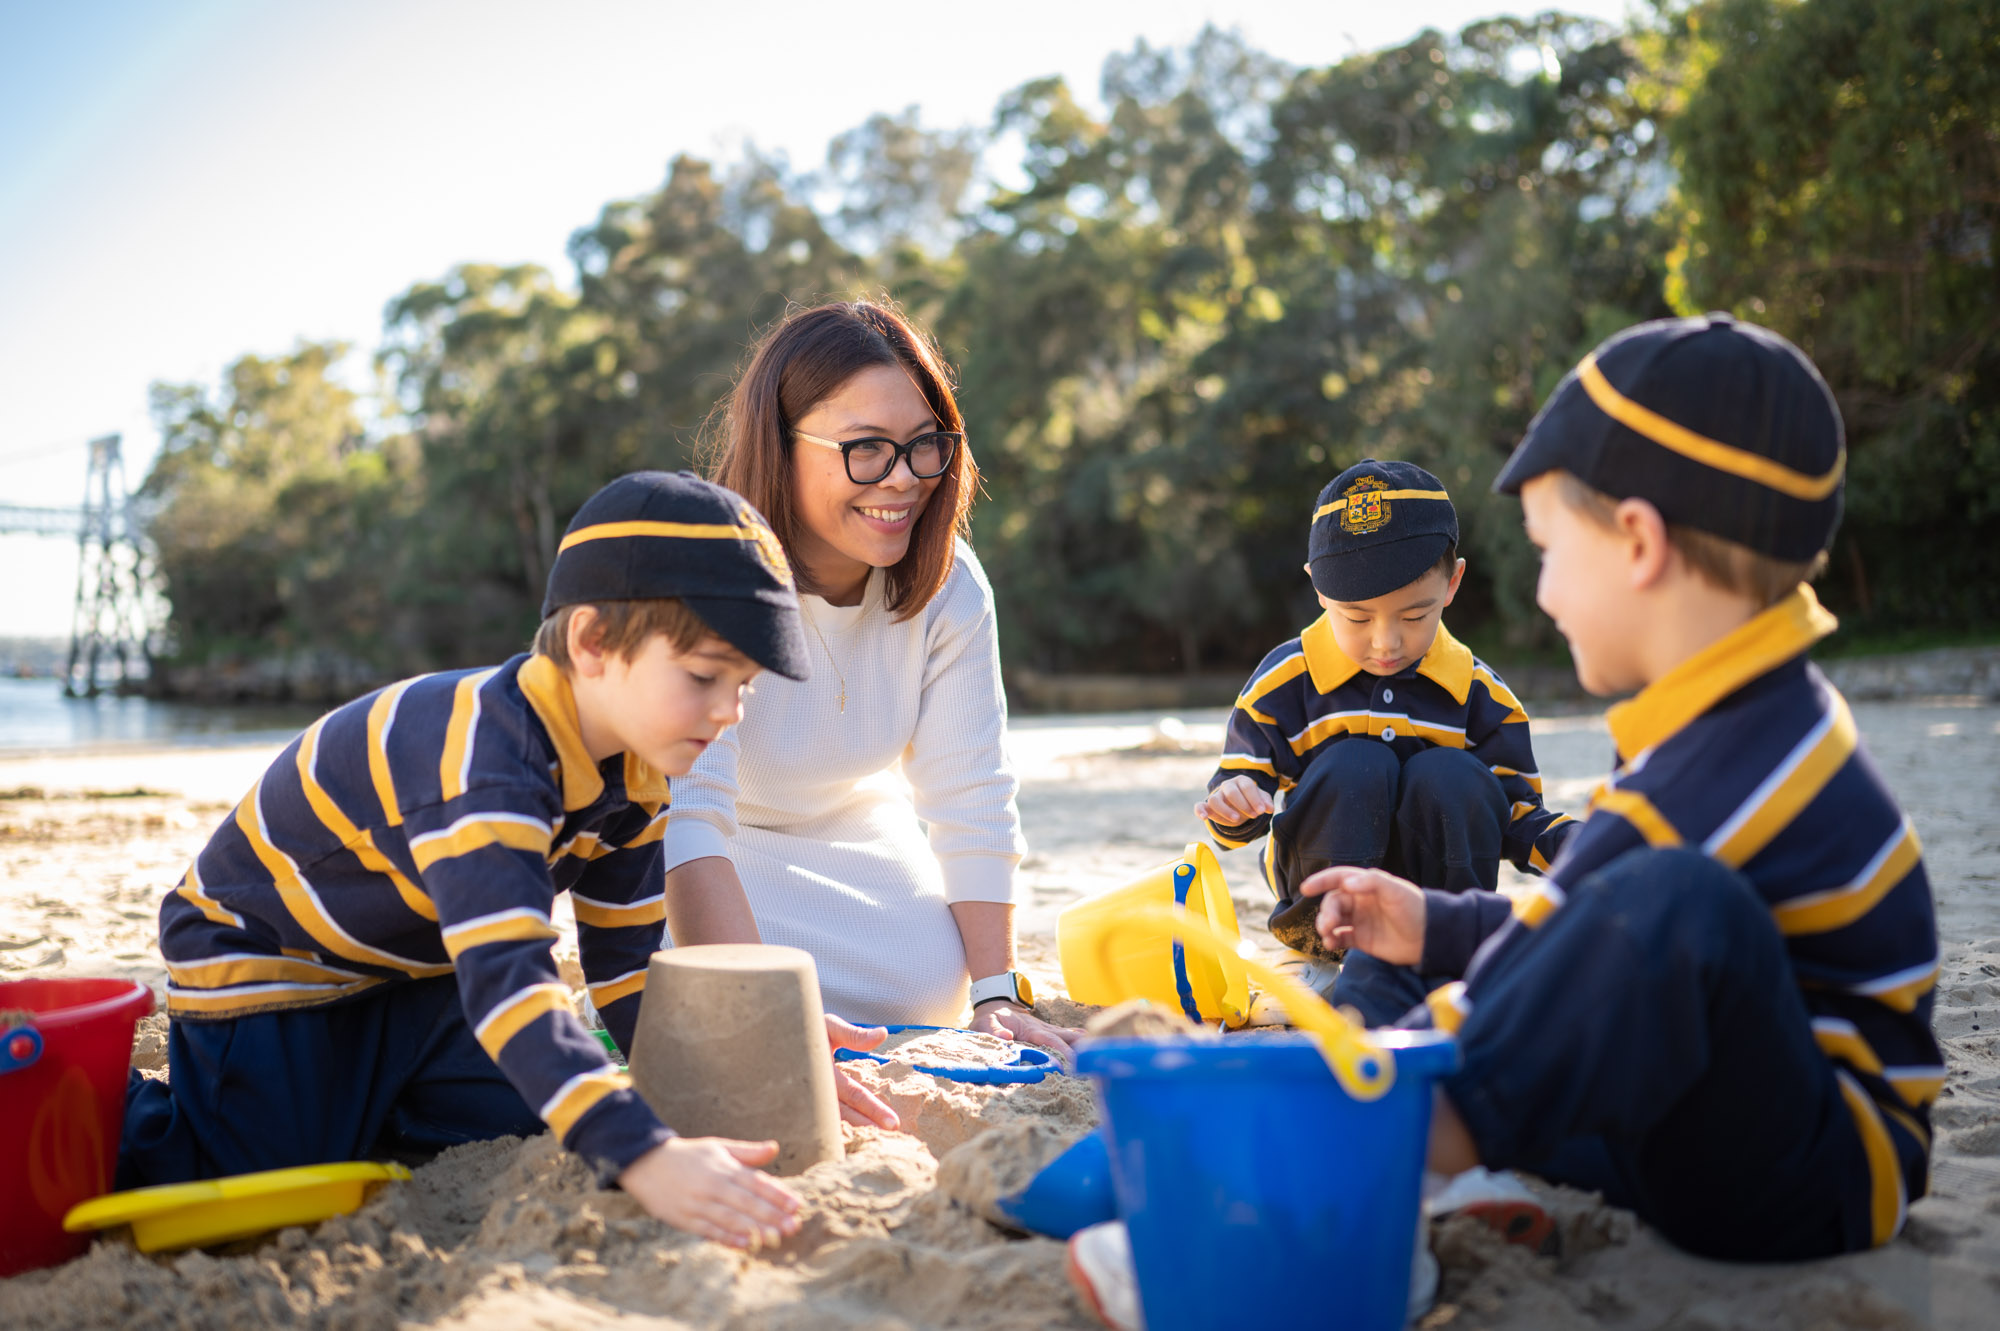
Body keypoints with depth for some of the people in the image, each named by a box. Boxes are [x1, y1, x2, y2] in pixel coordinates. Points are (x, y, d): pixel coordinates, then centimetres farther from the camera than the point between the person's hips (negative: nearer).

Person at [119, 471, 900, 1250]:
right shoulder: (485, 761, -39)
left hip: (412, 971, 8)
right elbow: (505, 981, -50)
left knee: (518, 1126, -5)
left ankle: (355, 1103, 19)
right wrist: (642, 1155, -61)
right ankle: (115, 1110, 9)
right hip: (257, 957, -8)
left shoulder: (633, 777, -10)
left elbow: (630, 972, -6)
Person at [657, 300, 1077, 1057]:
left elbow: (972, 800, -15)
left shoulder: (950, 584, -17)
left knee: (931, 993, -17)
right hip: (717, 865, -4)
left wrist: (996, 993, -22)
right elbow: (685, 820, -41)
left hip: (856, 836, 4)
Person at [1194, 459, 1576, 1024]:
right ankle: (1326, 951, -18)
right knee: (1356, 765, -27)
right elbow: (1241, 779, -2)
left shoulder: (1479, 692, -3)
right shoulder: (1285, 680, -7)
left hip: (1434, 887, 2)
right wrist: (1233, 806, -28)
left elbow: (1518, 814, 2)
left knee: (1450, 776, -26)